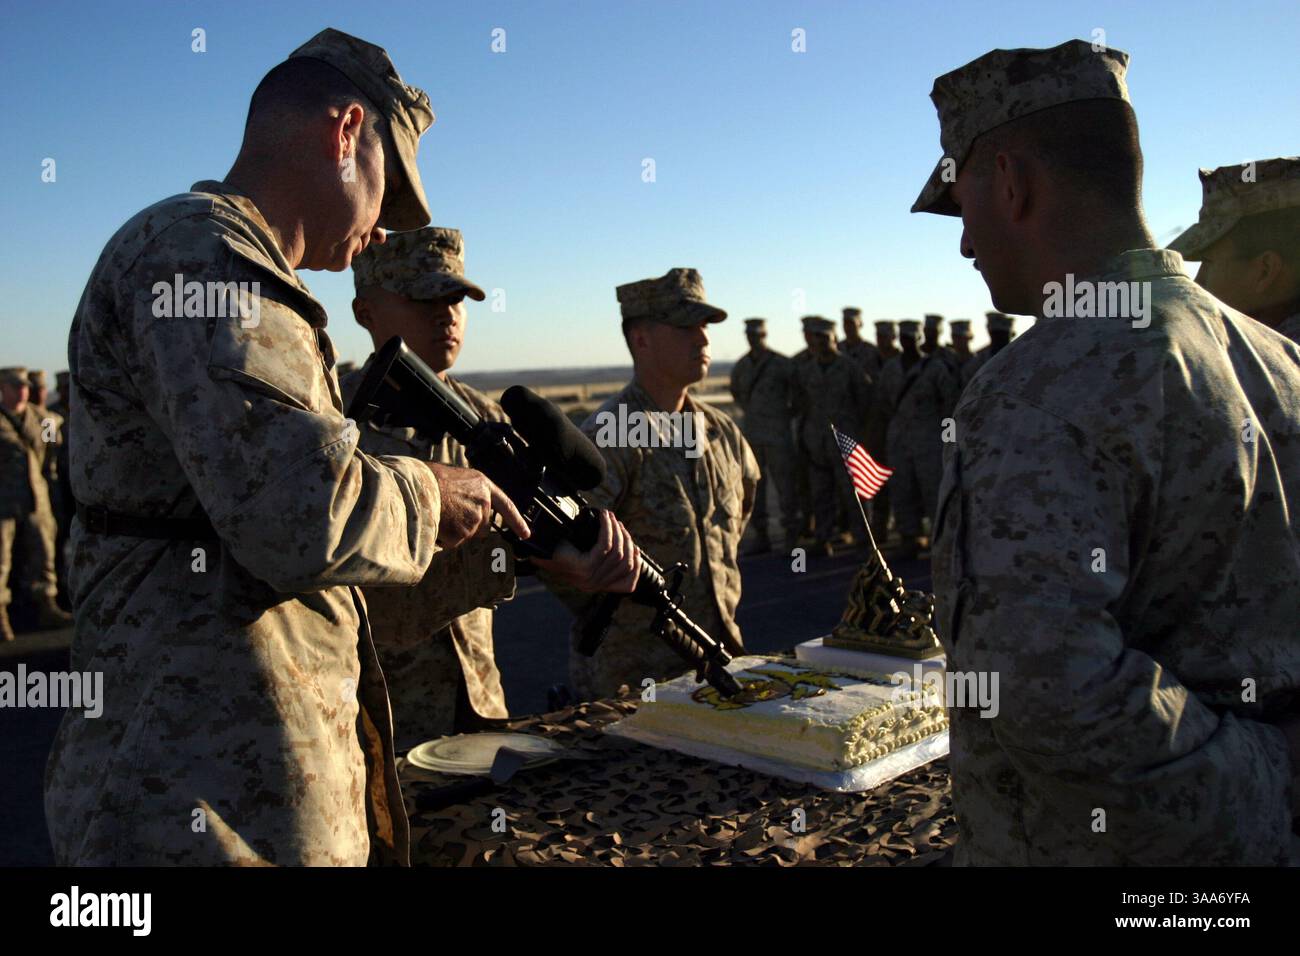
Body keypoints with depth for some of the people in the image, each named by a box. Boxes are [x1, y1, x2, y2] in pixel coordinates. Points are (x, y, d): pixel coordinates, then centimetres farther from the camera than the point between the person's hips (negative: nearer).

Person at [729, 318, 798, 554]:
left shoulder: (782, 364, -8)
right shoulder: (741, 366, 7)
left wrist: (790, 413, 6)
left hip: (777, 432, -5)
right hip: (750, 432, 5)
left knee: (784, 484, -4)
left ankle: (791, 537, 4)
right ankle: (761, 536, 16)